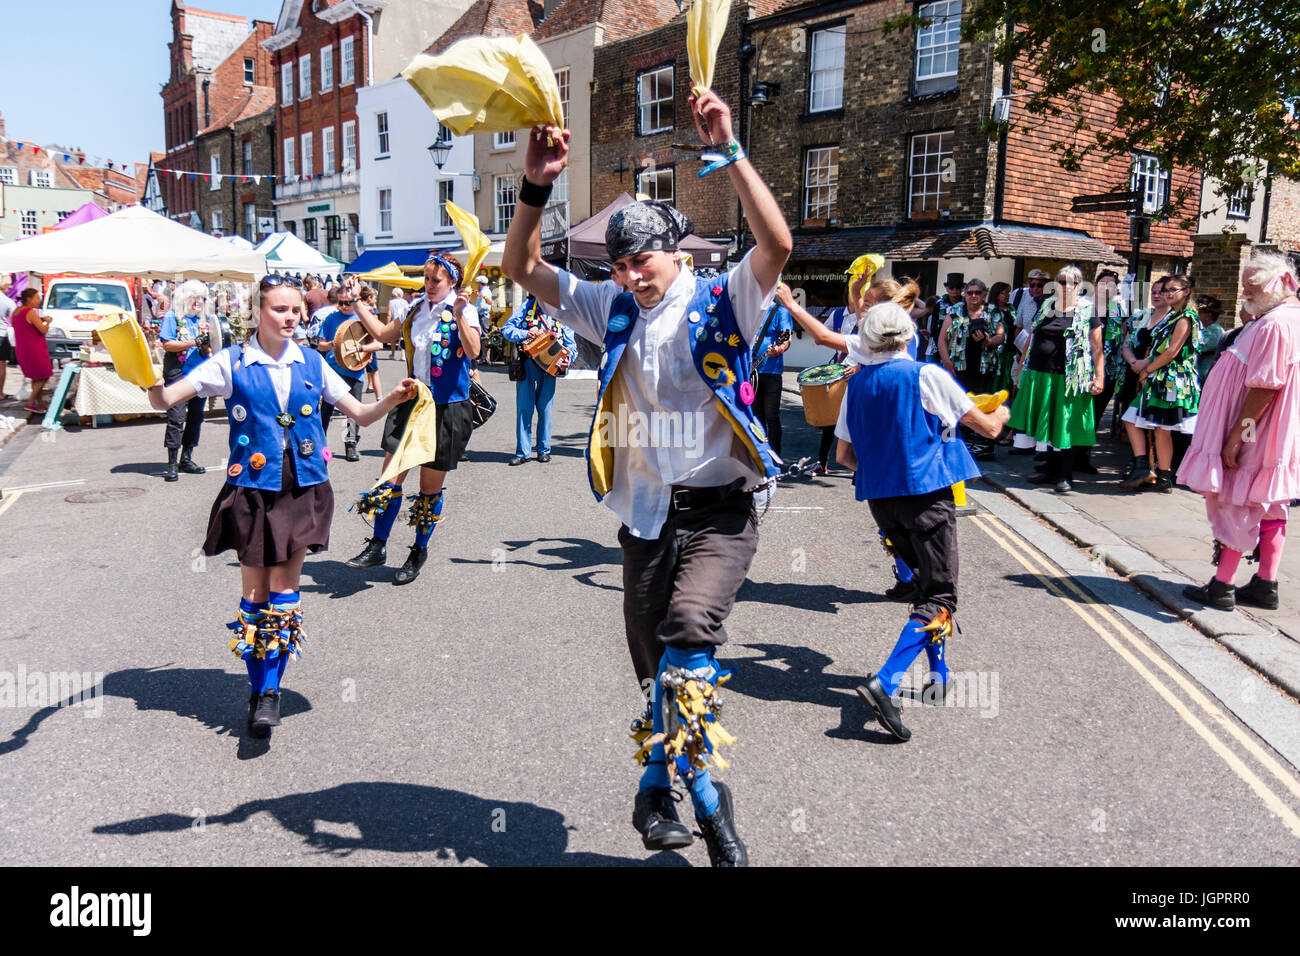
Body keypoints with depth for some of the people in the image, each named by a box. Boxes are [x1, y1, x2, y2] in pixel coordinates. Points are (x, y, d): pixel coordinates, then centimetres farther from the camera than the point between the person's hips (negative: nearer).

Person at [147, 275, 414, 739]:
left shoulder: (312, 364, 5)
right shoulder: (232, 363, -2)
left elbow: (361, 414, 9)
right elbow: (166, 400, -7)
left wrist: (392, 400, -10)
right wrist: (150, 381, -29)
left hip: (304, 490, 2)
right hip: (253, 490, -1)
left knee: (285, 589, 3)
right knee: (255, 591, 5)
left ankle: (271, 691, 12)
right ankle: (257, 690, 20)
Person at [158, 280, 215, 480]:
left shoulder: (201, 320, 16)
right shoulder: (172, 317, -1)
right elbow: (167, 344, -11)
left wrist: (206, 346, -3)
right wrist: (194, 343, -17)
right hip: (178, 374, -6)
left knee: (196, 417, 9)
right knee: (176, 419, -9)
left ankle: (186, 459, 19)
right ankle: (172, 465, -6)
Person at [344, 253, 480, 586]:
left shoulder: (462, 310, -8)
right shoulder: (416, 307, 9)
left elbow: (473, 351, -23)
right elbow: (383, 333, 22)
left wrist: (460, 318, -36)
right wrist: (357, 303, 18)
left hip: (447, 408, -5)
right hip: (412, 402, 5)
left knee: (431, 487, 7)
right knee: (390, 478, 3)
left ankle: (420, 550, 24)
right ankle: (378, 545, 16)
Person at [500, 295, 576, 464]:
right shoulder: (528, 305, 7)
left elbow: (571, 344, 7)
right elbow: (507, 328, 6)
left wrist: (568, 359, -13)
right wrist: (524, 334, -13)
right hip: (527, 363, 0)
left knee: (545, 408, 3)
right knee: (523, 407, -2)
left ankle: (544, 449, 16)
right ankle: (523, 452, 3)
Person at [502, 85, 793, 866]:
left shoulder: (722, 302, -5)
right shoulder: (612, 309, 8)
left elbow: (778, 244, -22)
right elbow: (523, 268, 6)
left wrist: (729, 150, -26)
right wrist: (537, 187, -8)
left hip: (720, 509, -4)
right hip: (647, 511, 5)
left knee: (688, 634, -24)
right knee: (657, 660, 9)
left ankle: (662, 785, -4)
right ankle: (698, 797, 29)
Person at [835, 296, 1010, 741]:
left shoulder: (857, 383, 6)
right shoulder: (927, 375, -7)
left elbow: (844, 455, 10)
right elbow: (987, 428, 2)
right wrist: (1000, 414, 25)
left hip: (879, 497, 6)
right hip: (925, 492, -6)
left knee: (926, 579, 23)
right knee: (938, 596, -4)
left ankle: (939, 676, 30)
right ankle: (884, 682, -22)